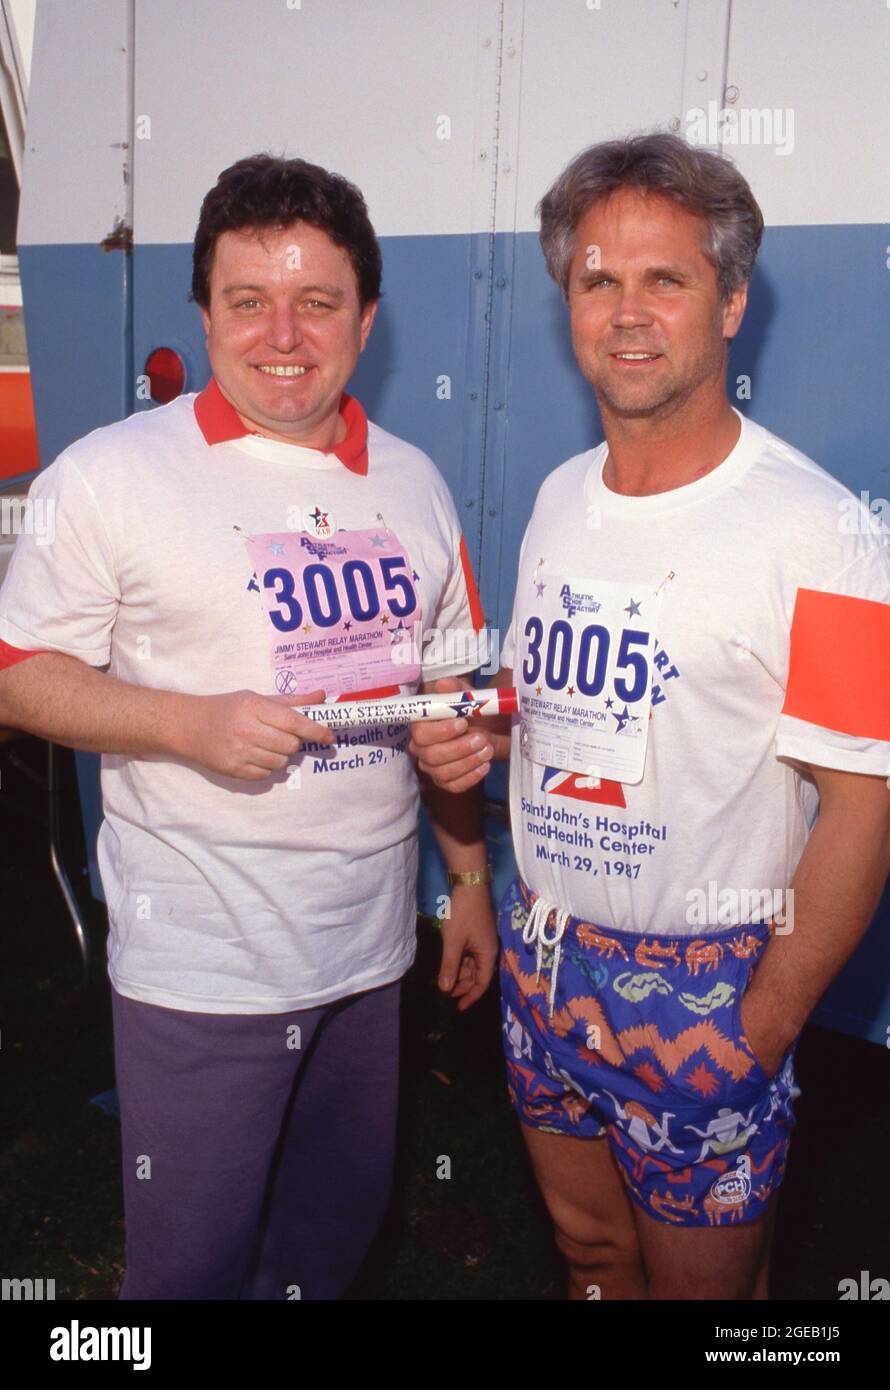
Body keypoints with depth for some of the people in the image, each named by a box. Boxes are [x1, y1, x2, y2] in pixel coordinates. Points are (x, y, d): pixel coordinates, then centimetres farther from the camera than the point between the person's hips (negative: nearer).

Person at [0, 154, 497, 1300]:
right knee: (192, 1258, 9)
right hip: (199, 962, -4)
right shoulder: (111, 476, -9)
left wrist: (470, 877, 12)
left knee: (338, 1227, 20)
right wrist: (190, 724, -23)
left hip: (369, 943, 5)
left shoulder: (412, 483, 6)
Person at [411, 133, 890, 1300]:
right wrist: (483, 736, -5)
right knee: (588, 1247, 24)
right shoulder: (561, 496, 4)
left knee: (700, 1279, 16)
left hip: (700, 985, -6)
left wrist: (761, 1033, -16)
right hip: (542, 952, 6)